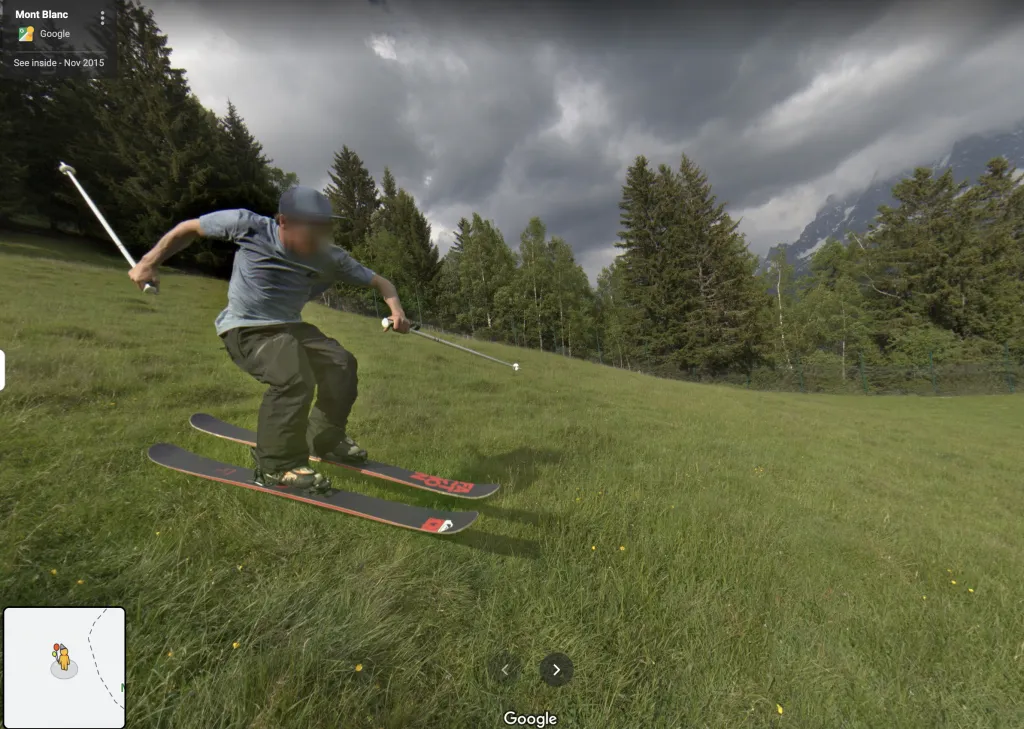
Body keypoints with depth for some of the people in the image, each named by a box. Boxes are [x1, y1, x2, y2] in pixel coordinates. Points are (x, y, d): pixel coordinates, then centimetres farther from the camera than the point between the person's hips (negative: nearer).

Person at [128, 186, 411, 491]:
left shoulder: (331, 258, -10)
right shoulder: (250, 226, -16)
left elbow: (380, 282, -6)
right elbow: (190, 228, 0)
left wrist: (395, 308, -26)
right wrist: (149, 262, -6)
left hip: (289, 327, 5)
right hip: (244, 329, -5)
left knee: (341, 362, -11)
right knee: (294, 377, -29)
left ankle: (326, 440, 9)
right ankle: (277, 466, -14)